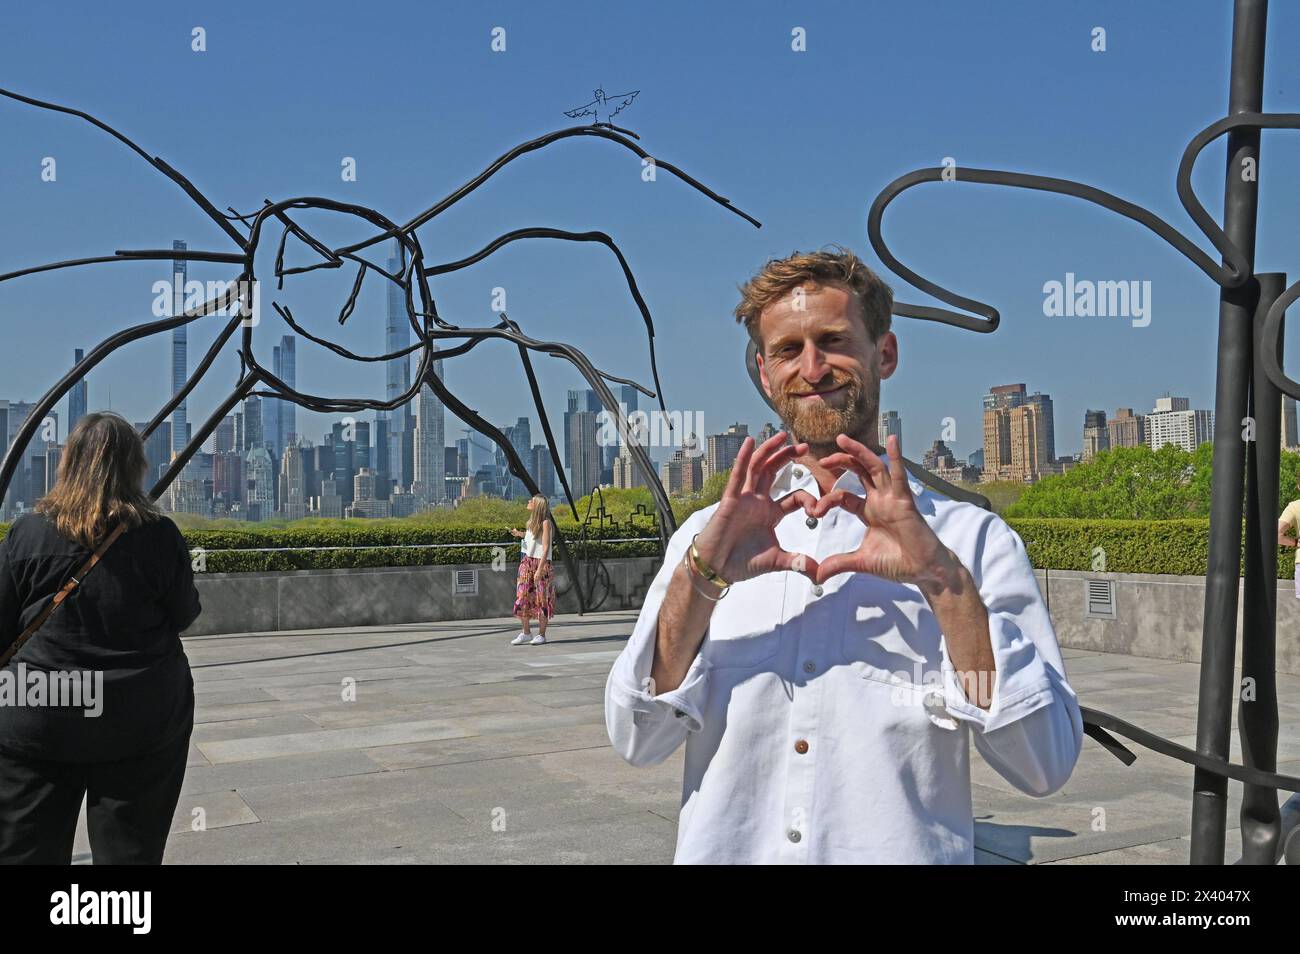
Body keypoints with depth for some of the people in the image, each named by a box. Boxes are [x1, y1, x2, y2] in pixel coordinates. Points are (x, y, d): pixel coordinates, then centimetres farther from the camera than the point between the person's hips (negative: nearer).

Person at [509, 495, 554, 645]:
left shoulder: (545, 522, -11)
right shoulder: (531, 521, 10)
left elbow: (546, 548, -15)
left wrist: (539, 570, -20)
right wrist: (519, 534, 3)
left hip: (541, 564, -7)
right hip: (527, 562, 7)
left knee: (541, 599, 0)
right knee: (523, 598, 3)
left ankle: (541, 635, 7)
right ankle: (526, 633, 13)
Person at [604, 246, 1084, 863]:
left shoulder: (972, 538, -6)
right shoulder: (708, 533, 0)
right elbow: (634, 741, -7)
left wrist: (944, 579, -24)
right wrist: (699, 579, -21)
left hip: (901, 850, -1)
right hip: (723, 850, 2)